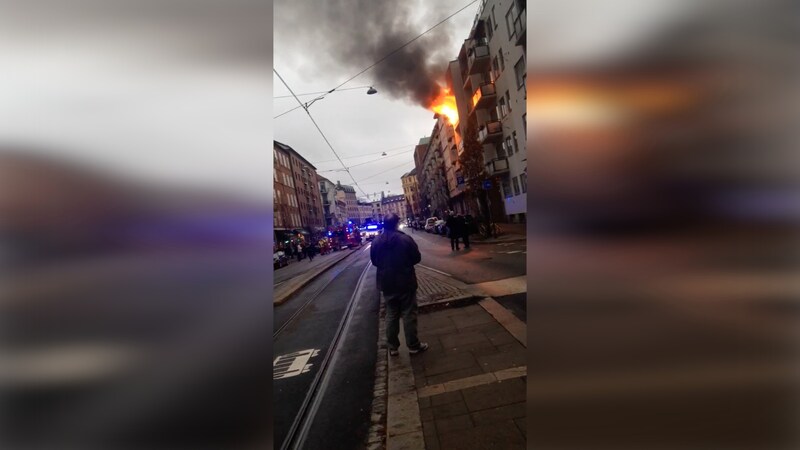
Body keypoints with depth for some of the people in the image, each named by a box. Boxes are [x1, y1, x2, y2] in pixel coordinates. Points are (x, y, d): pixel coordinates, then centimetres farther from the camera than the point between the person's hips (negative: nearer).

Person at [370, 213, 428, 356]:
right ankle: (413, 345, 19)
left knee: (391, 315, 15)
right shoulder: (405, 239, -15)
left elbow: (374, 261, 7)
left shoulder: (376, 242, -4)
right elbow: (417, 258, -6)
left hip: (387, 284, 4)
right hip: (406, 283, -4)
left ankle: (393, 347, 23)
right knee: (409, 314, 9)